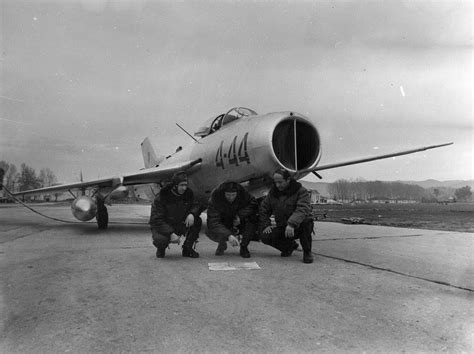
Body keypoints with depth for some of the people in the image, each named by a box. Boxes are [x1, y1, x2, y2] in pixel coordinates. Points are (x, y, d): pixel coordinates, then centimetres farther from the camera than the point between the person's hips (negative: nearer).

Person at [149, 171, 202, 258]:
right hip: (163, 227, -4)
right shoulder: (160, 198, -20)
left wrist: (192, 214, -26)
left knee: (197, 221, -21)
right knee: (161, 240, -37)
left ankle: (187, 248, -4)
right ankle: (161, 248, 5)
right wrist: (171, 233, -35)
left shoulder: (188, 193, -5)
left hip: (180, 225, 4)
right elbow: (156, 220, -22)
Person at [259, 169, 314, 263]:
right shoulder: (273, 192, 5)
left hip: (300, 227, -4)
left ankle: (307, 252, -13)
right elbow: (264, 208, 13)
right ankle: (290, 246, 12)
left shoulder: (301, 191, -12)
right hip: (283, 227, 5)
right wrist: (266, 225, -1)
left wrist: (292, 224, -44)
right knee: (265, 237, -19)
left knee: (305, 221, -39)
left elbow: (302, 210, -29)